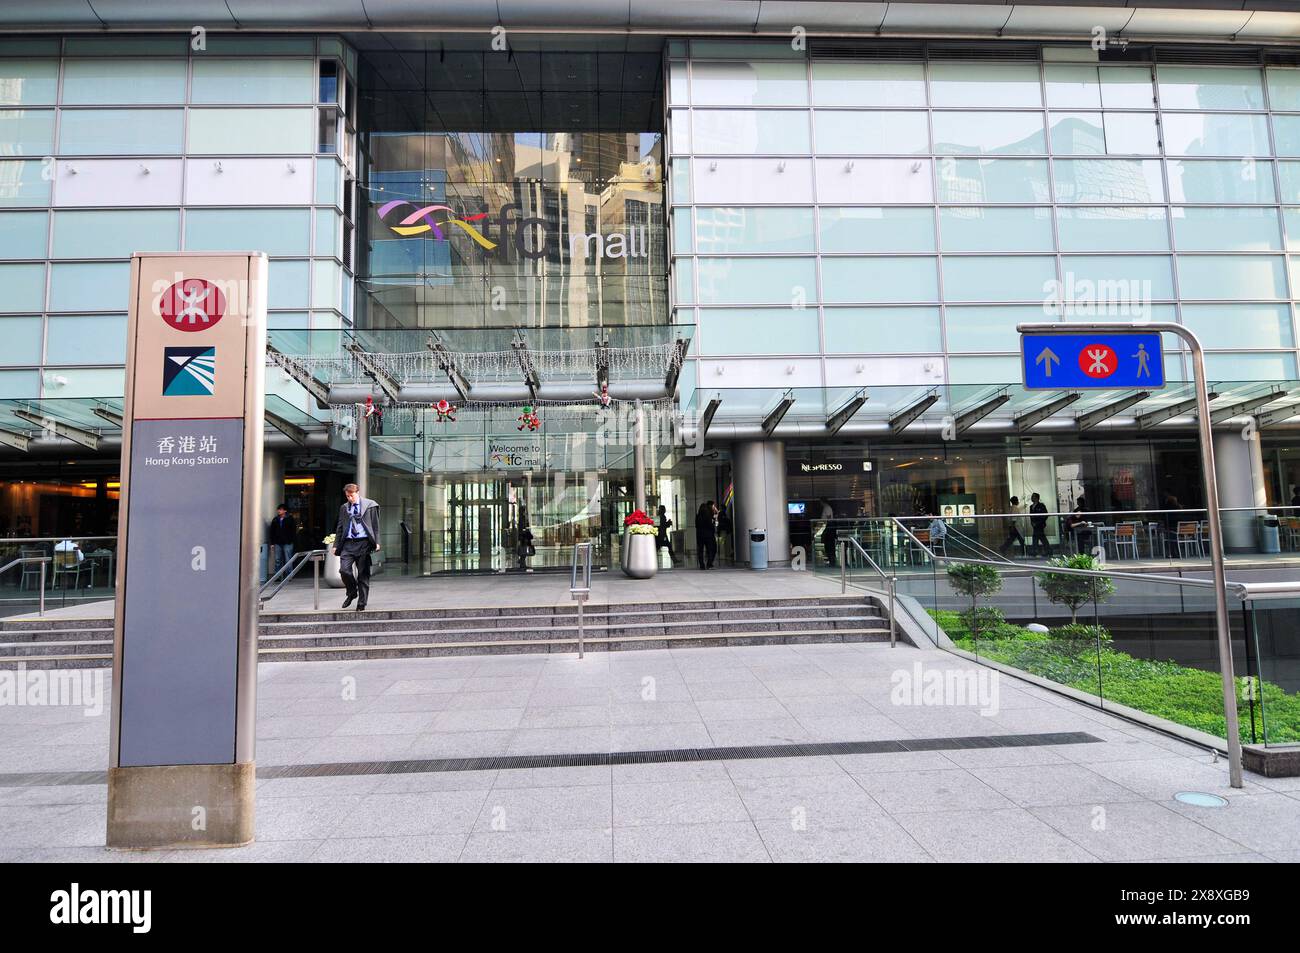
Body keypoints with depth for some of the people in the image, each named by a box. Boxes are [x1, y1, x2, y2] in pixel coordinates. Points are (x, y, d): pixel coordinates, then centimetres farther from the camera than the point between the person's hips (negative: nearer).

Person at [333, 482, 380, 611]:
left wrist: (376, 542, -5)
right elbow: (340, 528, 17)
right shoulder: (344, 508, 13)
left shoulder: (370, 505, 3)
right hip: (348, 543, 3)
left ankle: (362, 603, 12)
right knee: (344, 570, -12)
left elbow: (375, 525, 2)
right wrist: (336, 545, 11)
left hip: (363, 542, -3)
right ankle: (352, 593, 15)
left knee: (363, 574, 1)